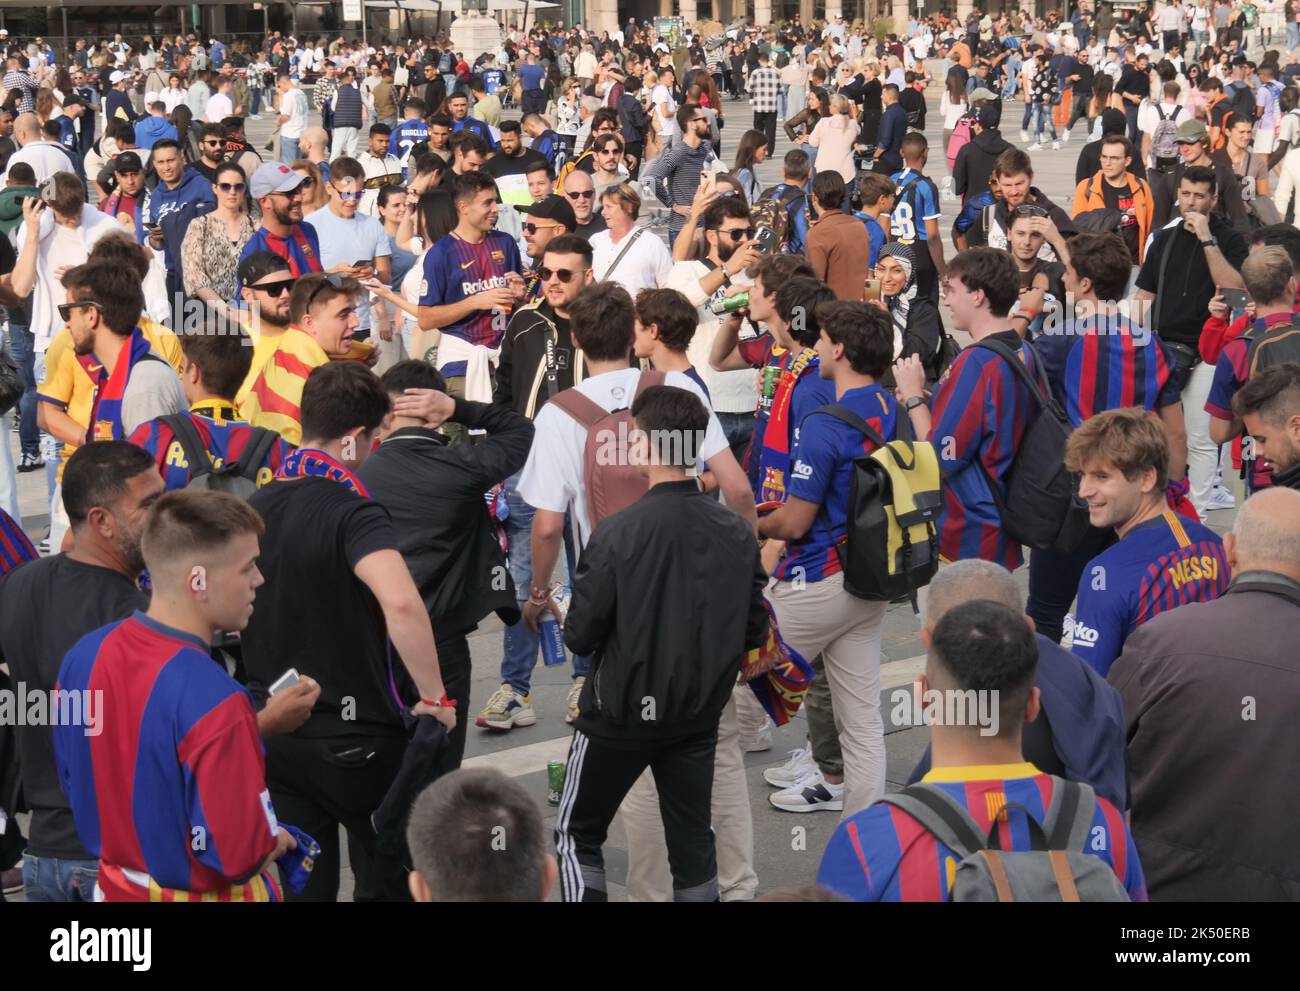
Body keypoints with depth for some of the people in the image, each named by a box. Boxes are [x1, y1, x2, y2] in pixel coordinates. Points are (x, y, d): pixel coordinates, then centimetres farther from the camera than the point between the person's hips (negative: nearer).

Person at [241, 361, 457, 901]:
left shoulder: (253, 508, 3)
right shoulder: (353, 513, -19)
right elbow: (401, 603, -37)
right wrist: (435, 697, -25)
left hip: (272, 731, 6)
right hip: (351, 736, -6)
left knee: (300, 882, 13)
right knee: (389, 879, 14)